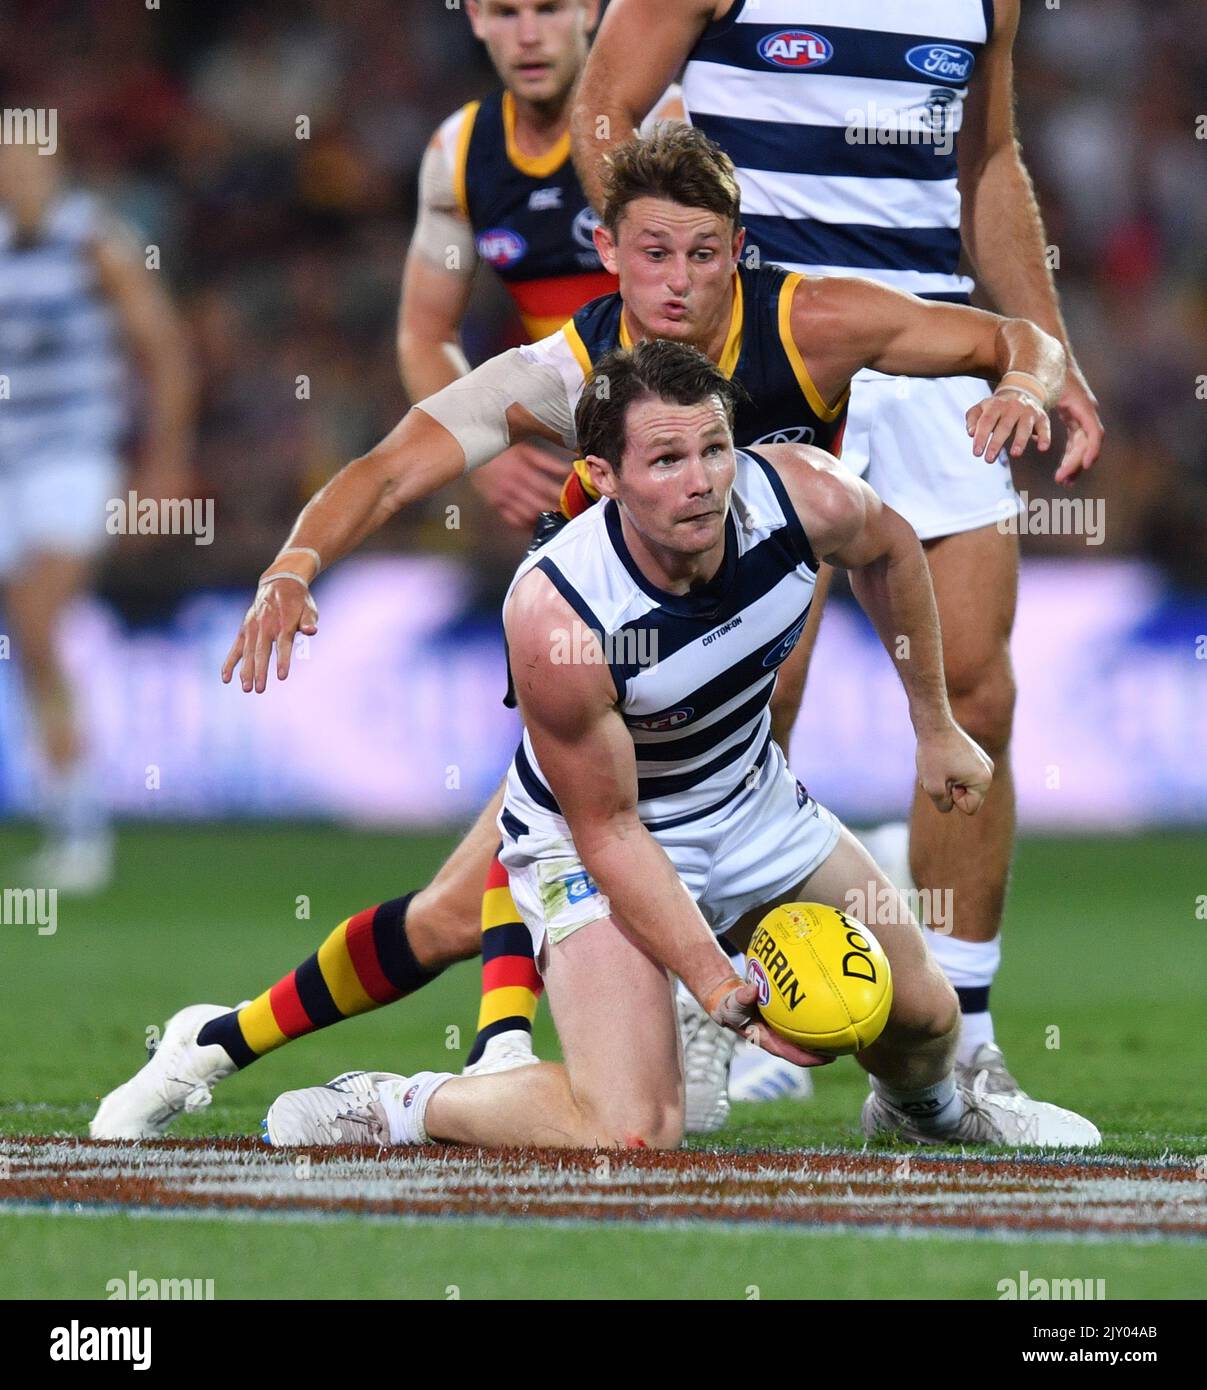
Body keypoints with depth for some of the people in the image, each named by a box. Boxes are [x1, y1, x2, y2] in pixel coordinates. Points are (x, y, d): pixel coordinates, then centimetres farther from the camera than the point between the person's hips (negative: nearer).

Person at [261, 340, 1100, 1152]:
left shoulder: (807, 497, -24)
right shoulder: (554, 618, -37)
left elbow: (887, 548, 4)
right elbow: (608, 829, -25)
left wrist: (936, 726, 10)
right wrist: (717, 987, -31)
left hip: (755, 802, 6)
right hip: (595, 832, -6)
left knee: (923, 1014, 14)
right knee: (631, 1136, -24)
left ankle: (925, 1107, 52)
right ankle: (386, 1108, 0)